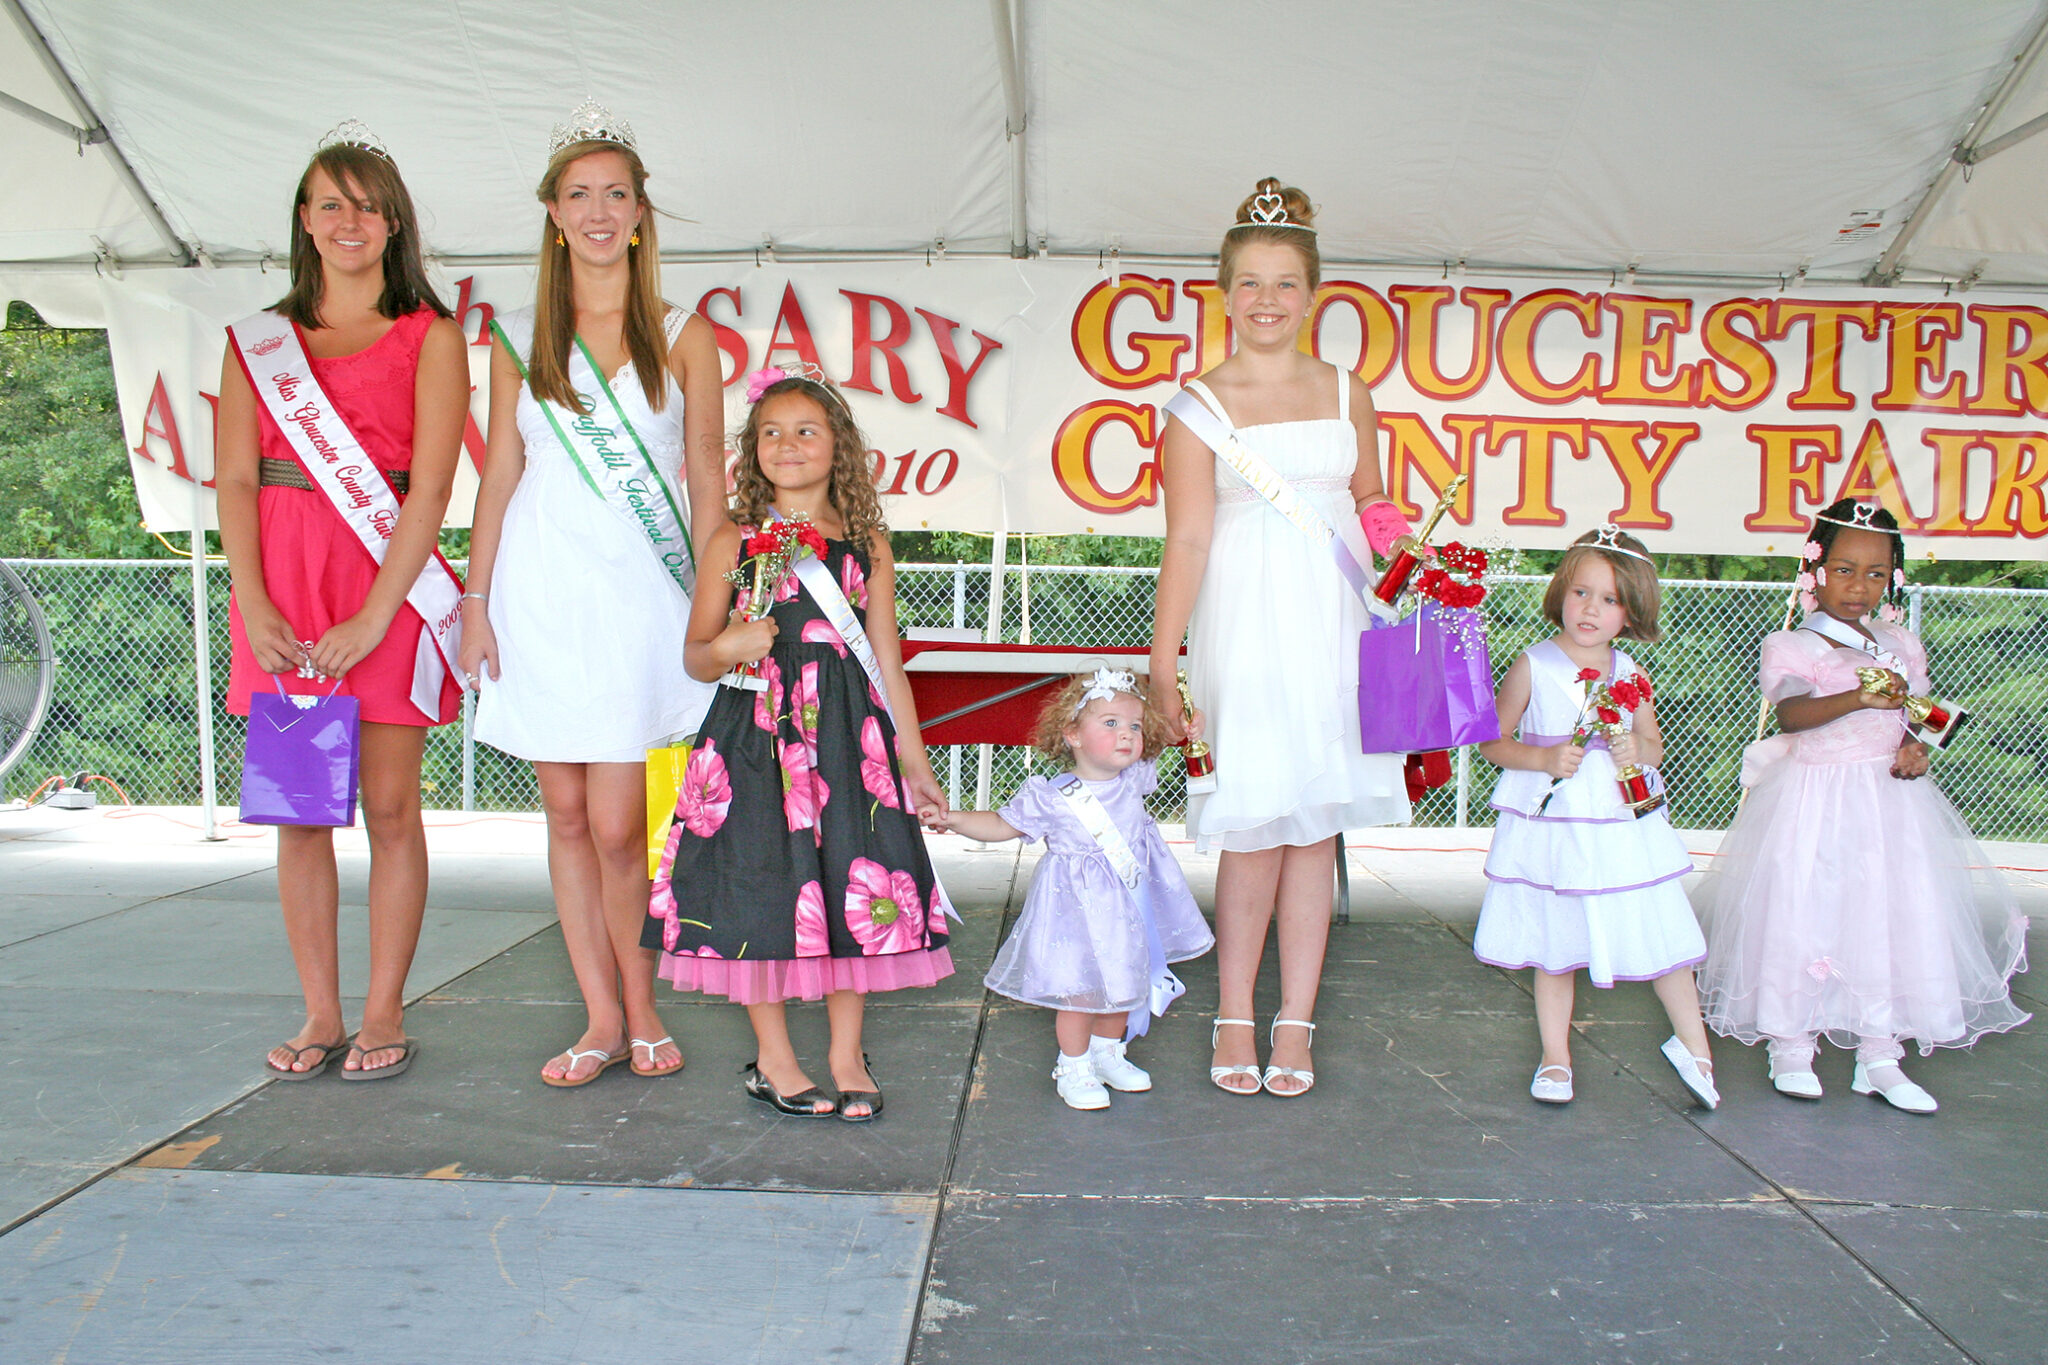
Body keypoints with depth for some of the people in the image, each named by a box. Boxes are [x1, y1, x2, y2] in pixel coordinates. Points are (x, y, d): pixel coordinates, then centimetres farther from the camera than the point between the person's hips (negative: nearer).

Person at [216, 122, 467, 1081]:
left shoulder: (428, 337, 5)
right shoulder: (257, 341, 15)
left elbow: (429, 487, -5)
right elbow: (235, 481, 7)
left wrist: (373, 616, -13)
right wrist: (254, 607, -6)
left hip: (388, 586, -3)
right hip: (281, 582, 3)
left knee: (390, 807, 0)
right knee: (298, 809, 5)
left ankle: (383, 1015, 11)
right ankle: (319, 1013, 16)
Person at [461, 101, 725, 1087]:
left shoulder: (682, 336, 5)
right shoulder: (519, 338, 10)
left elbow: (707, 481, 5)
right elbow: (500, 474, 10)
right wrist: (476, 602, 4)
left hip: (640, 592, -2)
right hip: (543, 587, 3)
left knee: (614, 821, -7)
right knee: (566, 812, 4)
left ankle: (636, 1008, 14)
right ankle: (604, 1018, 15)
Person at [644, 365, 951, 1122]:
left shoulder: (867, 542, 8)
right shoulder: (733, 540, 3)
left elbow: (887, 660, 11)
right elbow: (696, 658, 6)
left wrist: (914, 761, 10)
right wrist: (727, 647, -17)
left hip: (849, 737, 2)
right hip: (755, 736, -1)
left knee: (853, 888, 3)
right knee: (759, 888, 2)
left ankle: (847, 1058, 20)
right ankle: (774, 1060, 20)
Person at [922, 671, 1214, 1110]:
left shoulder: (1135, 779, -5)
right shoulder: (1049, 798, -17)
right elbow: (1002, 825, -4)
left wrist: (1188, 732, 3)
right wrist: (954, 819, -16)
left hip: (1131, 906, 5)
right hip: (1078, 907, -5)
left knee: (1124, 984, 17)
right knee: (1082, 990, -1)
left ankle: (1108, 1053, 41)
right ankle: (1074, 1067, 22)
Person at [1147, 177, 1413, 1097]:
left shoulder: (1348, 394, 13)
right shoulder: (1199, 403, 2)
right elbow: (1187, 538, -4)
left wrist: (1403, 553, 0)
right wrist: (1161, 663, -11)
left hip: (1334, 625, 3)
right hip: (1245, 625, -3)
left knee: (1315, 828, 5)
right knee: (1255, 829, -2)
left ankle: (1295, 1023, 16)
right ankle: (1235, 1021, 15)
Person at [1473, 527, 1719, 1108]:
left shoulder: (1630, 673, 4)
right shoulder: (1533, 666, -6)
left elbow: (1655, 744, 13)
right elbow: (1492, 740, -3)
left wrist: (1638, 751, -10)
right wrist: (1544, 759, -18)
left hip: (1625, 824, 2)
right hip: (1551, 824, -2)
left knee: (1663, 933, 6)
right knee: (1555, 944, 8)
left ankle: (1693, 1044, 27)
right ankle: (1555, 1056, 24)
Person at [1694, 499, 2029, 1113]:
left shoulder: (1902, 645, 12)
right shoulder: (1789, 646, -5)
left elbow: (1918, 720, 18)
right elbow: (1792, 714, -22)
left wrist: (1917, 749, -4)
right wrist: (1857, 698, -38)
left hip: (1889, 798, 5)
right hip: (1812, 801, -5)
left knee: (1895, 919, 5)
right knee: (1800, 917, -3)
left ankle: (1880, 1057, 17)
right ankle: (1790, 1047, 13)